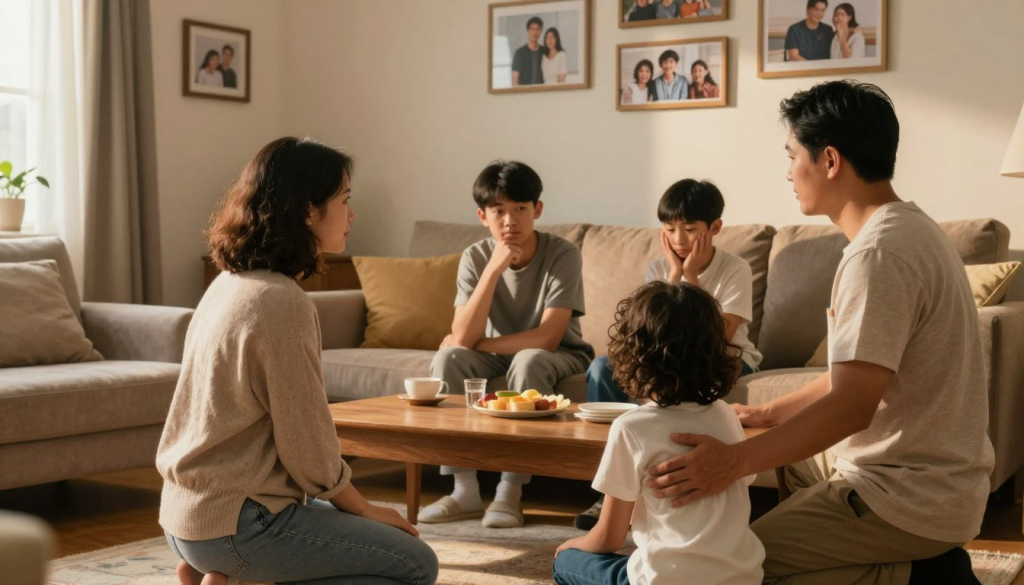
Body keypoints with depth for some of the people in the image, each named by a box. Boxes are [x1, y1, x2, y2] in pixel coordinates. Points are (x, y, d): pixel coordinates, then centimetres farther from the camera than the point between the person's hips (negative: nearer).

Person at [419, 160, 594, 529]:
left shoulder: (562, 255, -20)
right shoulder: (476, 257, -12)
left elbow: (547, 338, -25)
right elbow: (462, 338, -23)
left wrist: (478, 343, -19)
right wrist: (494, 269, -31)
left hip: (558, 357, -3)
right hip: (498, 356, 4)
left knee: (527, 362, -35)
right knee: (447, 359, -23)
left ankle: (510, 492, -27)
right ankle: (465, 490, -18)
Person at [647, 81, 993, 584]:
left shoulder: (878, 253, -23)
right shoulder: (908, 229, 9)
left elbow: (852, 405, -27)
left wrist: (735, 462, -27)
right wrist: (771, 412, 17)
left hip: (907, 495, -10)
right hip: (937, 473, 10)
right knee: (791, 457, 31)